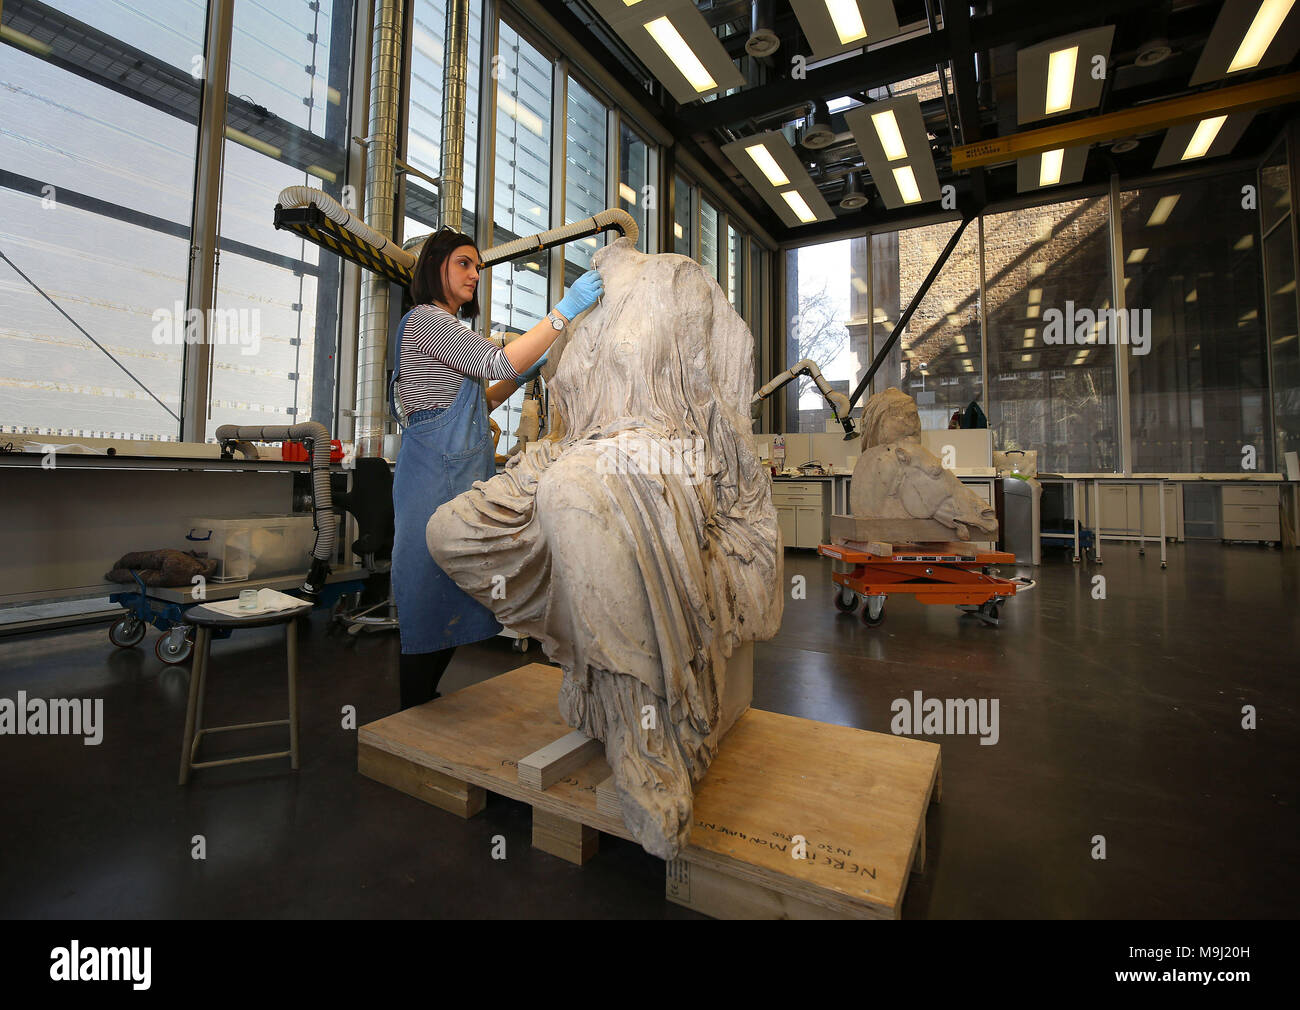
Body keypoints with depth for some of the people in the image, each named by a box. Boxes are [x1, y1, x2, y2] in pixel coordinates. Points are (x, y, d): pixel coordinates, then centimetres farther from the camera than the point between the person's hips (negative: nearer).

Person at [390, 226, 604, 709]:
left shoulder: (445, 327, 26)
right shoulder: (426, 318, -6)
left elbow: (471, 406, 23)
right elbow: (498, 363, -21)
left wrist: (519, 378, 11)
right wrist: (565, 310, -22)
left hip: (461, 474, 10)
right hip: (438, 475, -10)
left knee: (449, 599, 12)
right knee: (431, 596, -4)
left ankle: (424, 710, 25)